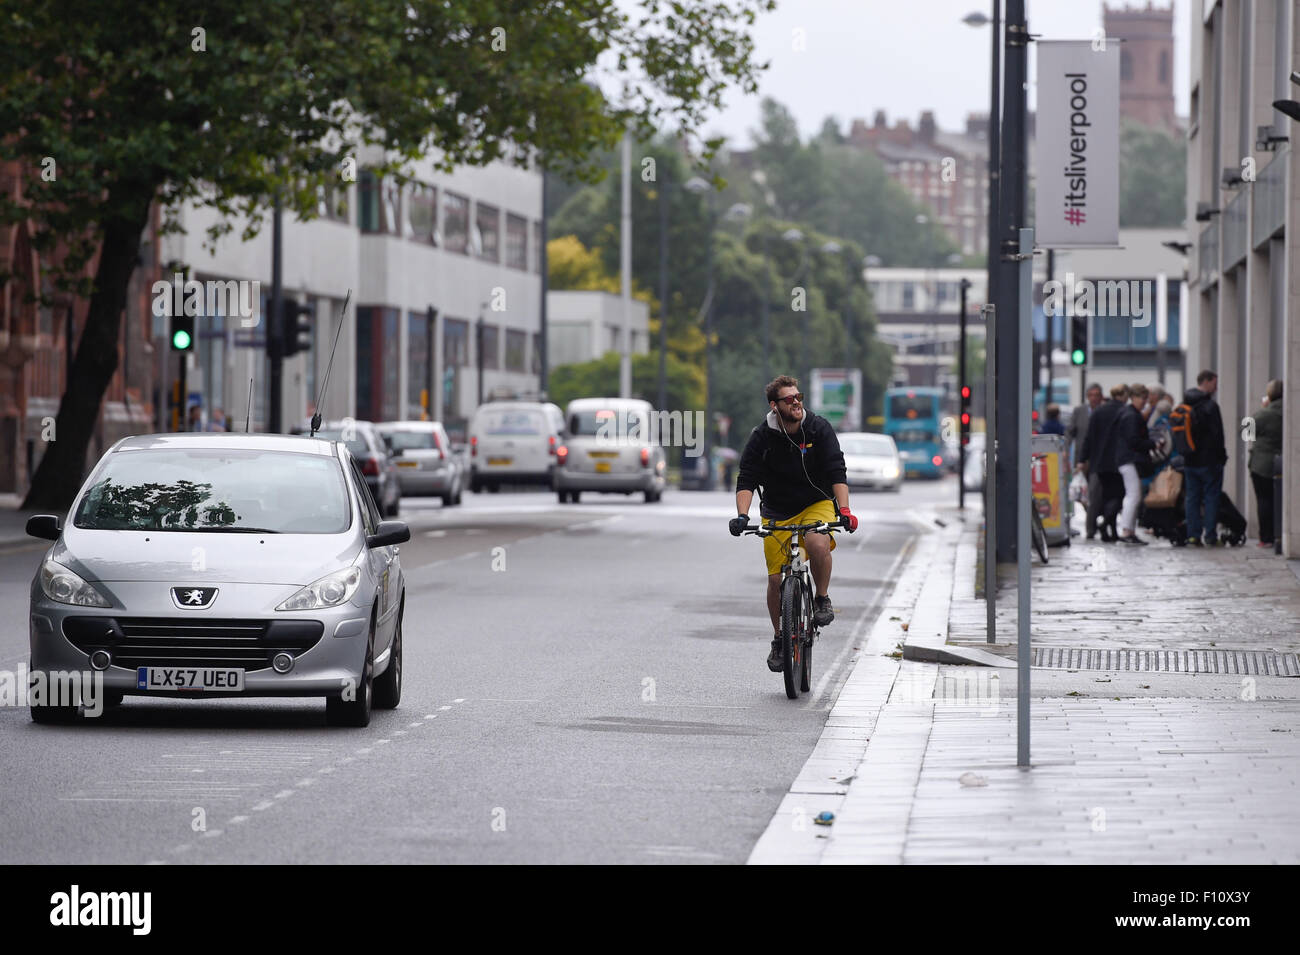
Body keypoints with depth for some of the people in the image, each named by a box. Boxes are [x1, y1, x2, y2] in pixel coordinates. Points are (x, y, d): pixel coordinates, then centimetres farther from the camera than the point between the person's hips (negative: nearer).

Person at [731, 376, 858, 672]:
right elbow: (746, 480, -14)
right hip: (777, 512, 1)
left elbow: (837, 473, -16)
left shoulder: (819, 429, -12)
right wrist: (742, 516, -31)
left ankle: (822, 599, -9)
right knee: (775, 578, -3)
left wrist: (844, 510, -30)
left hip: (817, 503, -1)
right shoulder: (762, 437, -10)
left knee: (818, 542, -34)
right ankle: (779, 638, 18)